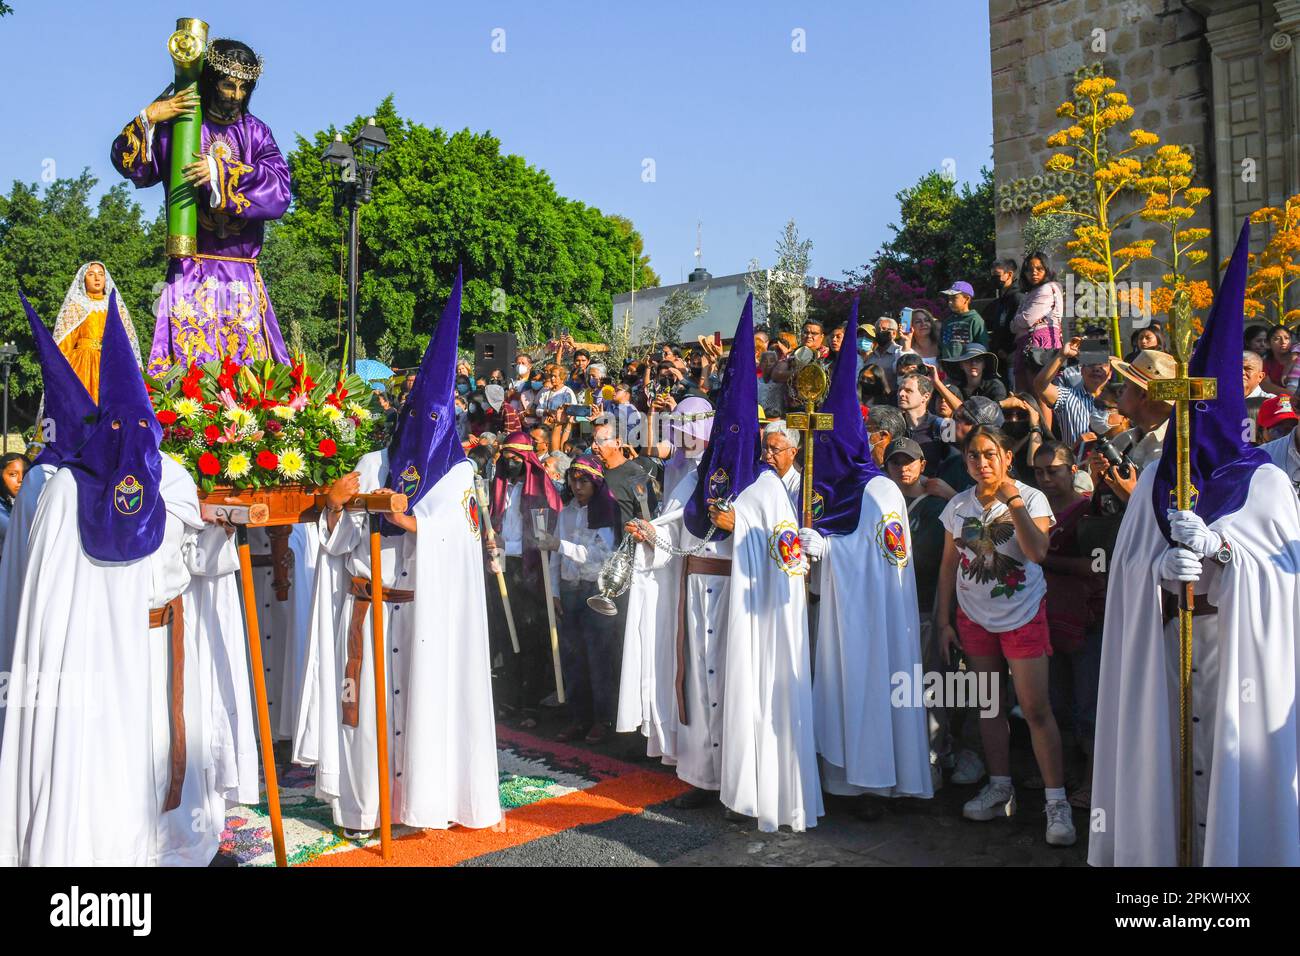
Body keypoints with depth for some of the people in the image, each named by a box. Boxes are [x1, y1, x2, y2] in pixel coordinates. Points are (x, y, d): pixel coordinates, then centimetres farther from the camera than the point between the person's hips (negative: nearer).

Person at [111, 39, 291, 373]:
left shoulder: (257, 133, 11)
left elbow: (279, 189, -5)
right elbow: (128, 164, 2)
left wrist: (221, 172, -15)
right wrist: (148, 118, -12)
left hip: (242, 273, 2)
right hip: (189, 270, -2)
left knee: (248, 351, -2)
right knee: (188, 351, -10)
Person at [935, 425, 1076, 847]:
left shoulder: (1031, 499, -10)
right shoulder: (958, 506, 2)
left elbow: (1038, 552, -26)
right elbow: (949, 566, 8)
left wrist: (1012, 501, -28)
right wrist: (943, 620, 6)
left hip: (1023, 615, -4)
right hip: (974, 618, 4)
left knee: (1035, 708, -7)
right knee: (989, 705, 11)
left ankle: (1057, 801, 1)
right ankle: (1000, 788, 24)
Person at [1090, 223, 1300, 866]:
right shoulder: (1156, 479, 7)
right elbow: (1126, 563, 4)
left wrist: (1217, 546, -20)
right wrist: (1161, 568, -18)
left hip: (1239, 644, -2)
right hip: (1163, 640, 2)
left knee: (1230, 747, 1)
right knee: (1167, 750, 5)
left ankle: (1230, 849, 16)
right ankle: (1162, 845, 18)